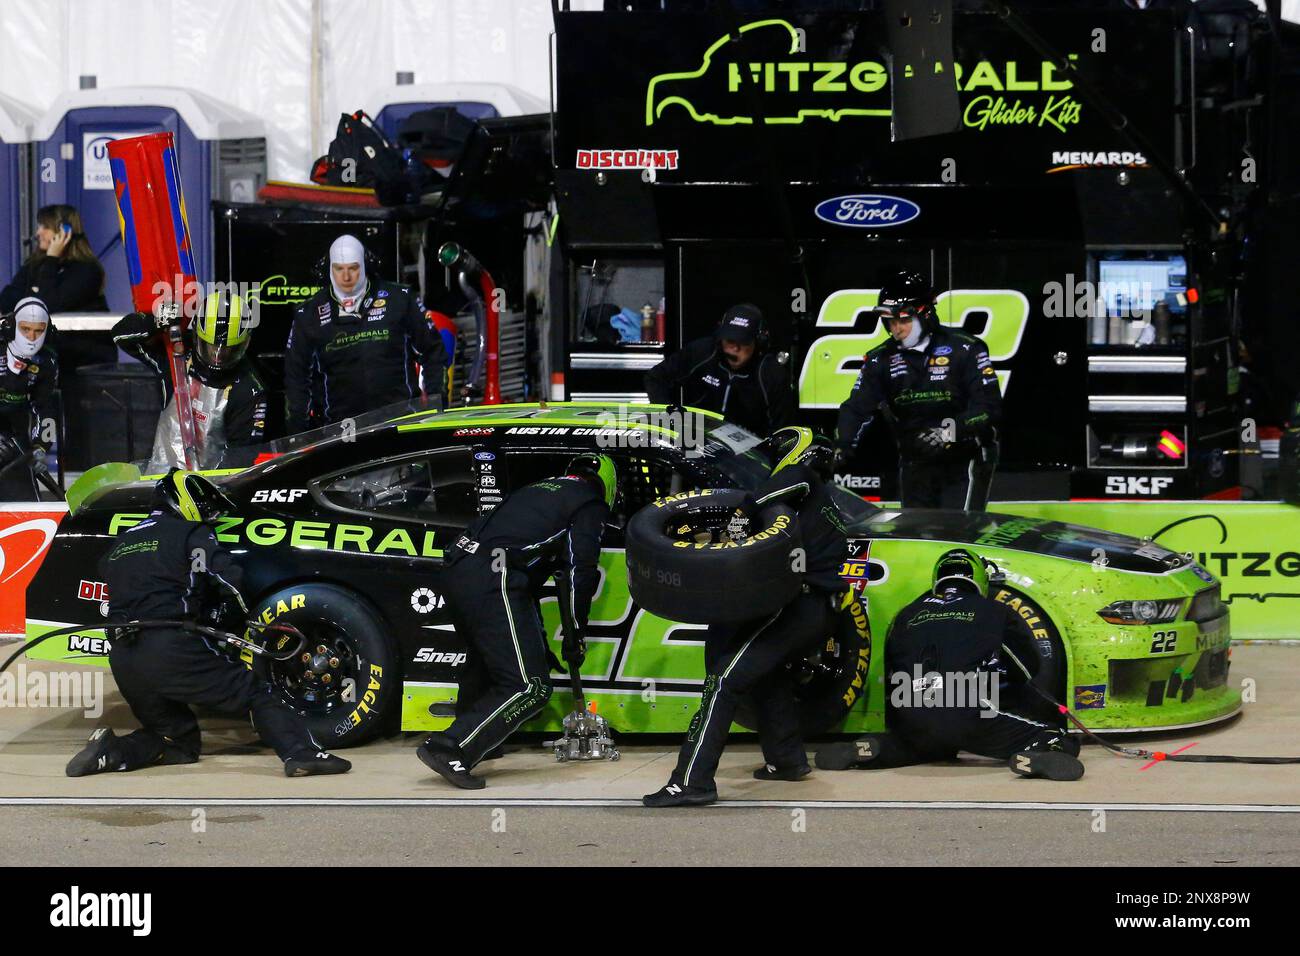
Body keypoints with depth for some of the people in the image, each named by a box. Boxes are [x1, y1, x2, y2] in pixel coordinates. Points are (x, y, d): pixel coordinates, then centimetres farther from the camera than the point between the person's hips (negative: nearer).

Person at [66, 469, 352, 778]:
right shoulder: (190, 533, 6)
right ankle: (301, 752, -21)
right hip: (170, 649, -7)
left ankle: (110, 751, 0)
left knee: (181, 741, 19)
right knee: (256, 691, -2)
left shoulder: (121, 544, 26)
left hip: (122, 660, 7)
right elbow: (231, 581, -7)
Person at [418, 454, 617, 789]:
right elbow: (579, 572, -3)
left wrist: (538, 638, 35)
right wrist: (576, 636, 6)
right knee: (530, 687, -8)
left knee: (488, 665, 30)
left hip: (457, 573, 9)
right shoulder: (590, 504, 8)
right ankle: (450, 750, -17)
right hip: (494, 583, -9)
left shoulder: (537, 490, 32)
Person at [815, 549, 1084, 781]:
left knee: (933, 746, 39)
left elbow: (891, 676, 32)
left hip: (911, 716, 4)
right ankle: (1036, 756, -34)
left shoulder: (906, 615, 27)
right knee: (1055, 735, 4)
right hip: (971, 712, -4)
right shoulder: (996, 613, 18)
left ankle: (870, 749, 9)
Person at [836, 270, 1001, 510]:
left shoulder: (964, 349, -9)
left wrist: (951, 429, -29)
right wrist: (842, 447, -21)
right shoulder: (881, 359, 3)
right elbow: (858, 408, -3)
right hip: (915, 462, 5)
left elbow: (989, 405, -14)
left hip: (966, 459, -5)